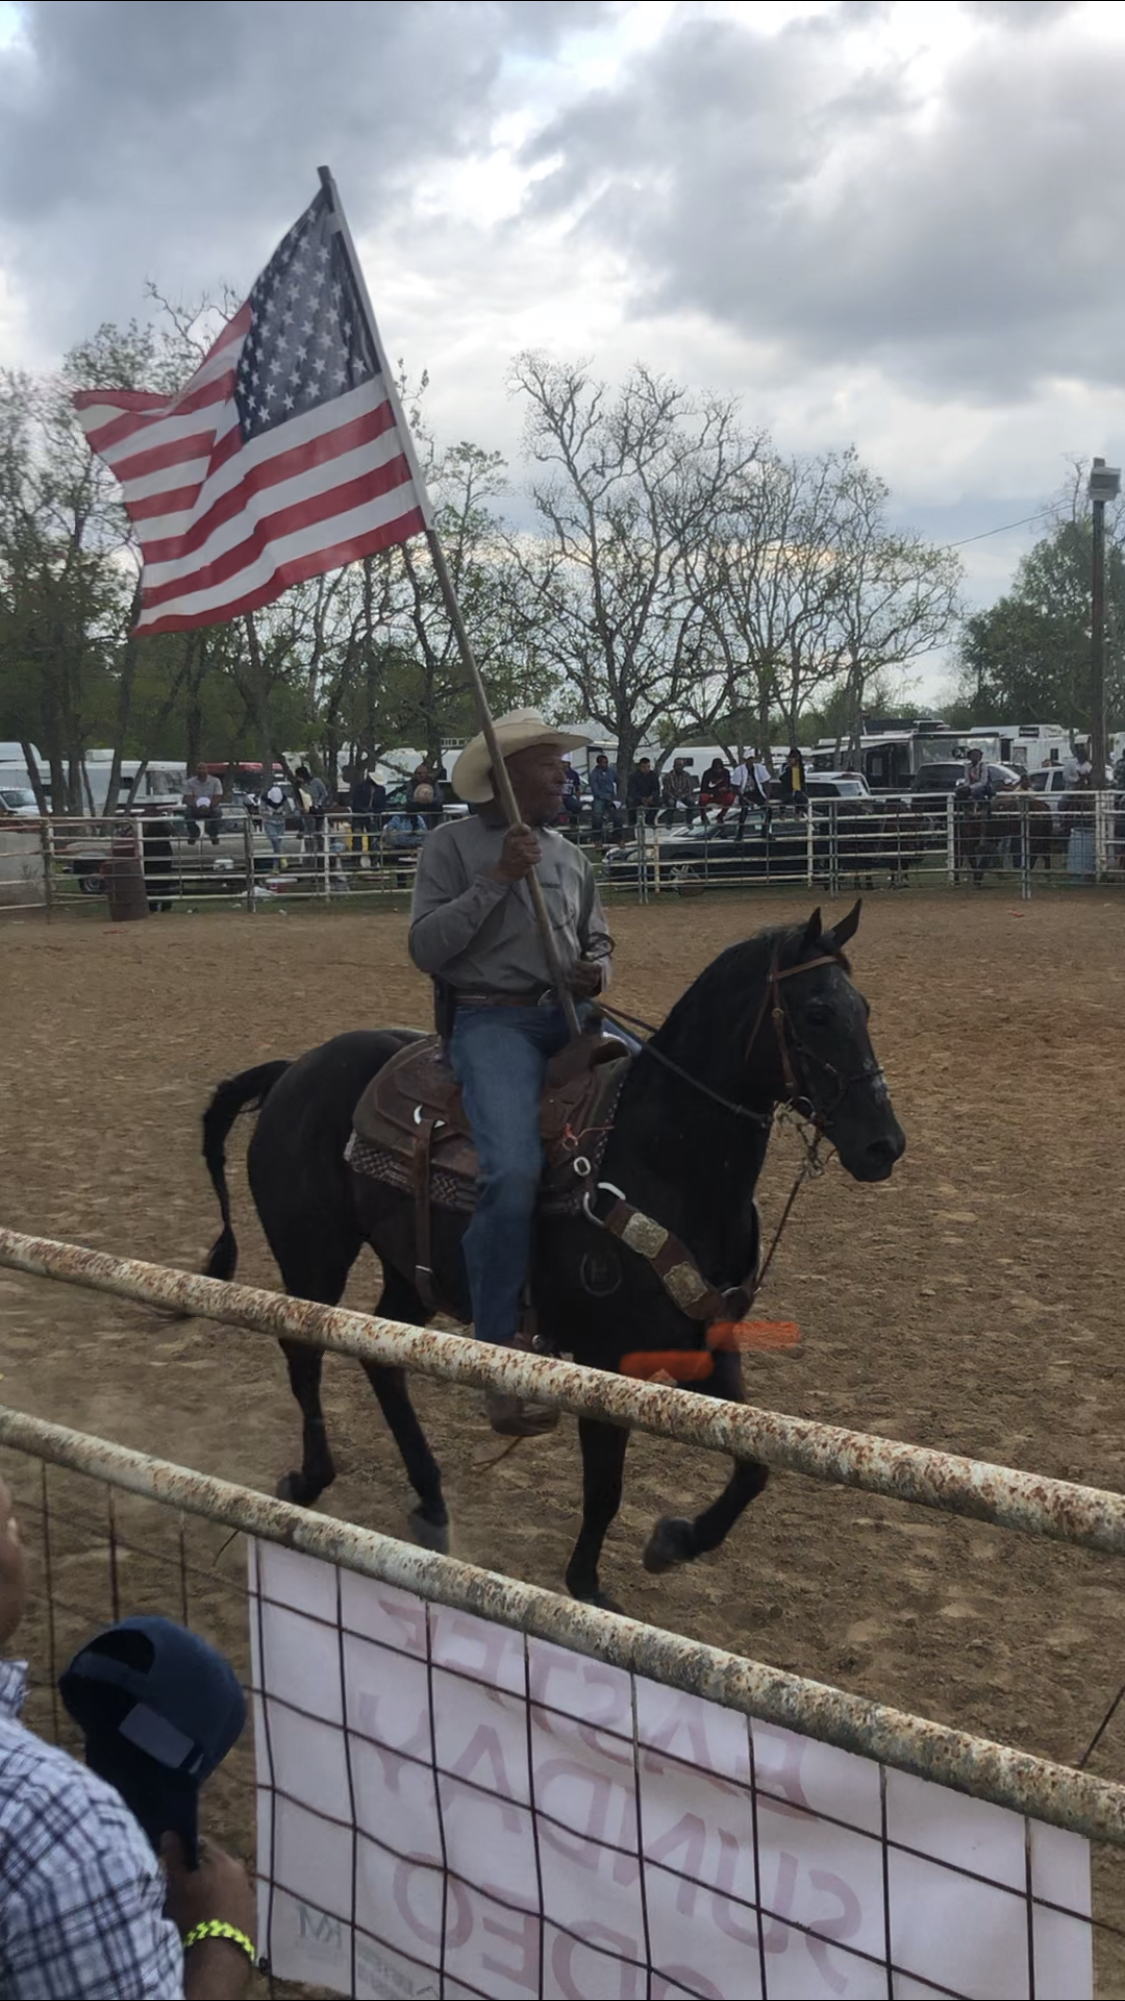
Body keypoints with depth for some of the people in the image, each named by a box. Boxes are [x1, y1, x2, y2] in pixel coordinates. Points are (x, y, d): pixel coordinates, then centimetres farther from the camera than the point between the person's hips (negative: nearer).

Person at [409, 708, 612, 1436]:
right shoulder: (452, 844, 1)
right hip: (492, 1020, -6)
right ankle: (498, 1360, -18)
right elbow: (426, 948, -10)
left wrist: (597, 974, -1)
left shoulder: (570, 854, 17)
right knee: (515, 1170, -28)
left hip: (571, 1014, 6)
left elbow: (598, 944, 24)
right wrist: (497, 878, -15)